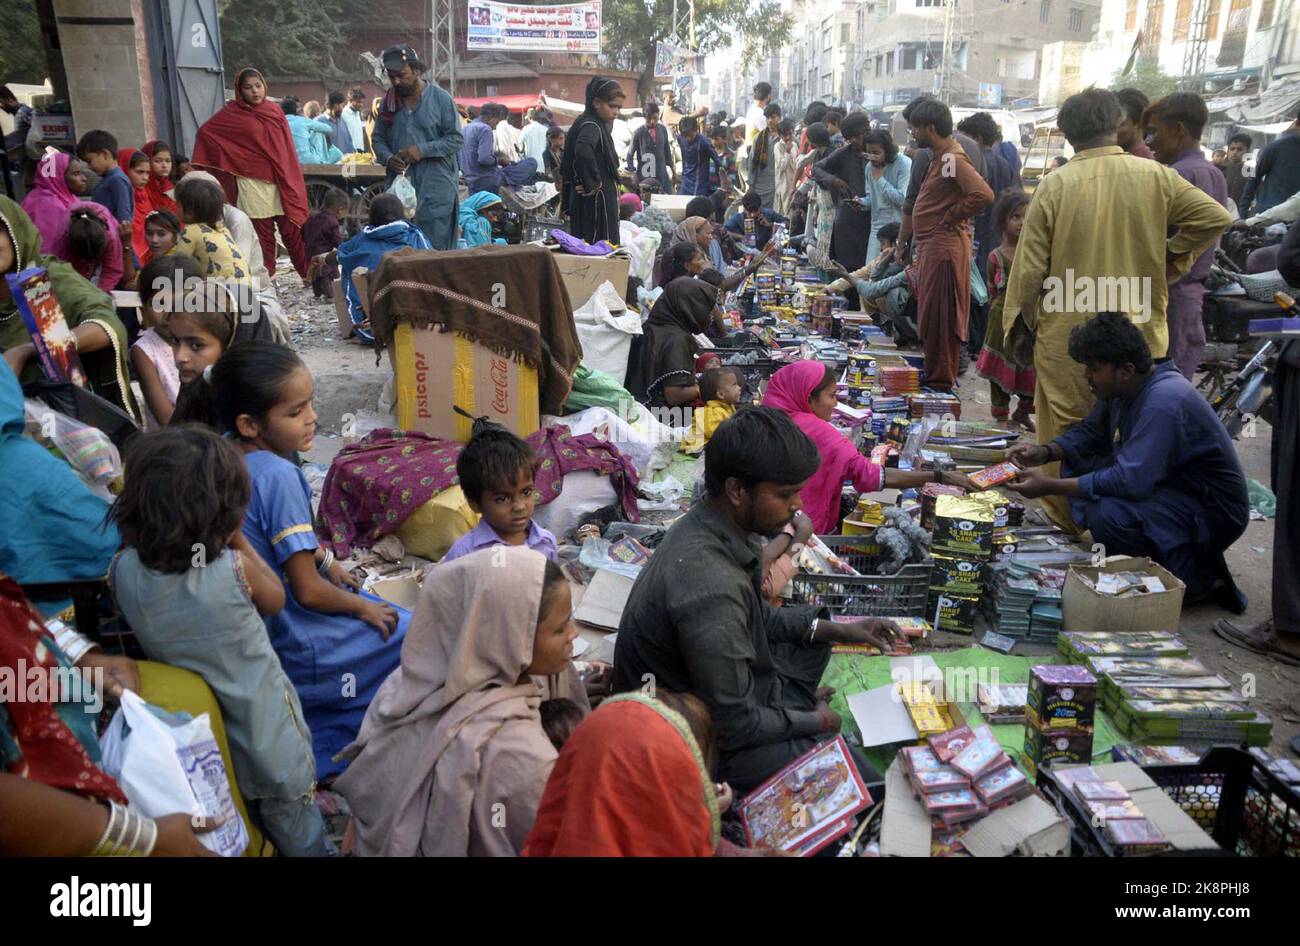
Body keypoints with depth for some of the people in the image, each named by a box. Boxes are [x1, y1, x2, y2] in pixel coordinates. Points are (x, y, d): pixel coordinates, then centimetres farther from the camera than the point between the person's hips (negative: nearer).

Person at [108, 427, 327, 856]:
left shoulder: (124, 570, -21)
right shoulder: (232, 569, -32)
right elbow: (275, 599, -9)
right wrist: (238, 539, -5)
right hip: (262, 731, -4)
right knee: (294, 825, 21)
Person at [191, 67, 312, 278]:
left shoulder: (275, 111, 11)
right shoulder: (233, 113, 2)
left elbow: (287, 148, 13)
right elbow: (204, 132, 8)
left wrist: (292, 180, 9)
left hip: (281, 181, 2)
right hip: (253, 183, -2)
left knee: (293, 229, 1)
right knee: (263, 234, -1)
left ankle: (309, 274, 8)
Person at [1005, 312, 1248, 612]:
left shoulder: (1163, 403, -29)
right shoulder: (1123, 388, -1)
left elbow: (1130, 482, -35)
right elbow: (1090, 432, 13)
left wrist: (1050, 487, -31)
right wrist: (1044, 452, -6)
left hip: (1212, 511, -9)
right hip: (1167, 486, 9)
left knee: (1107, 514, -33)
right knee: (1076, 464, 7)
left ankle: (1200, 580, -9)